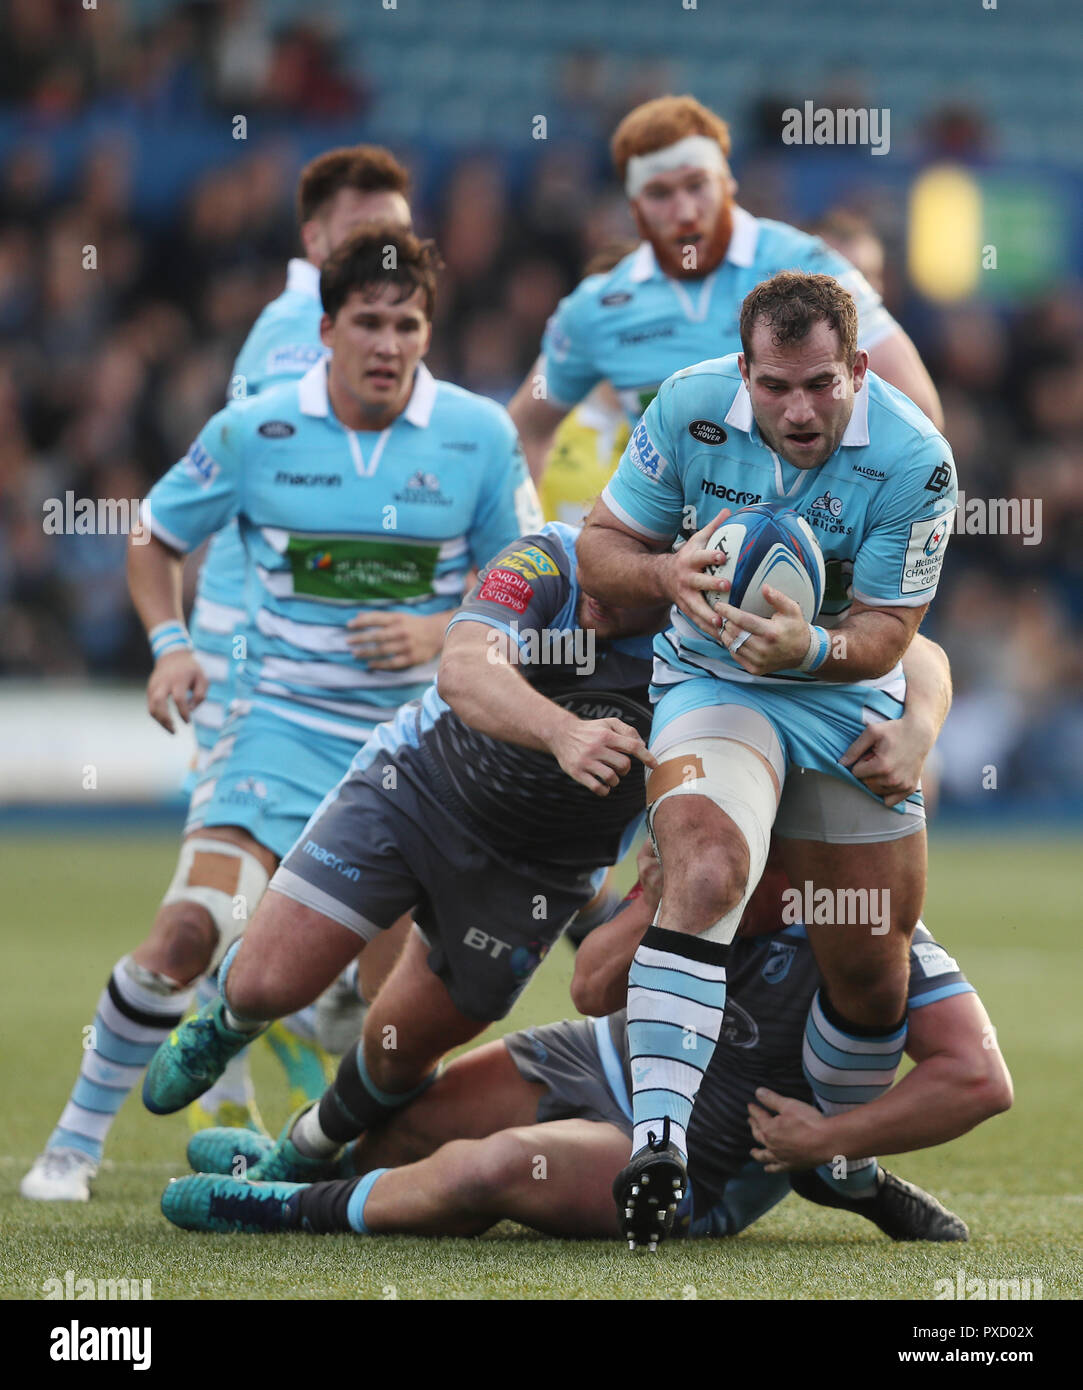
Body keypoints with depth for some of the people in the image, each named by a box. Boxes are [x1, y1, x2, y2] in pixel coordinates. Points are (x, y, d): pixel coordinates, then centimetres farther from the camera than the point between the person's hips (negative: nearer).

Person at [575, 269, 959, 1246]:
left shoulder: (914, 459, -19)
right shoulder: (691, 407, -15)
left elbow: (887, 632, -14)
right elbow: (600, 544, -4)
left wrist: (812, 647, -35)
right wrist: (666, 572, -27)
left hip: (849, 700, 1)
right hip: (714, 680, -1)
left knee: (871, 976, 6)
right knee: (706, 873, -31)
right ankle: (658, 1137, -38)